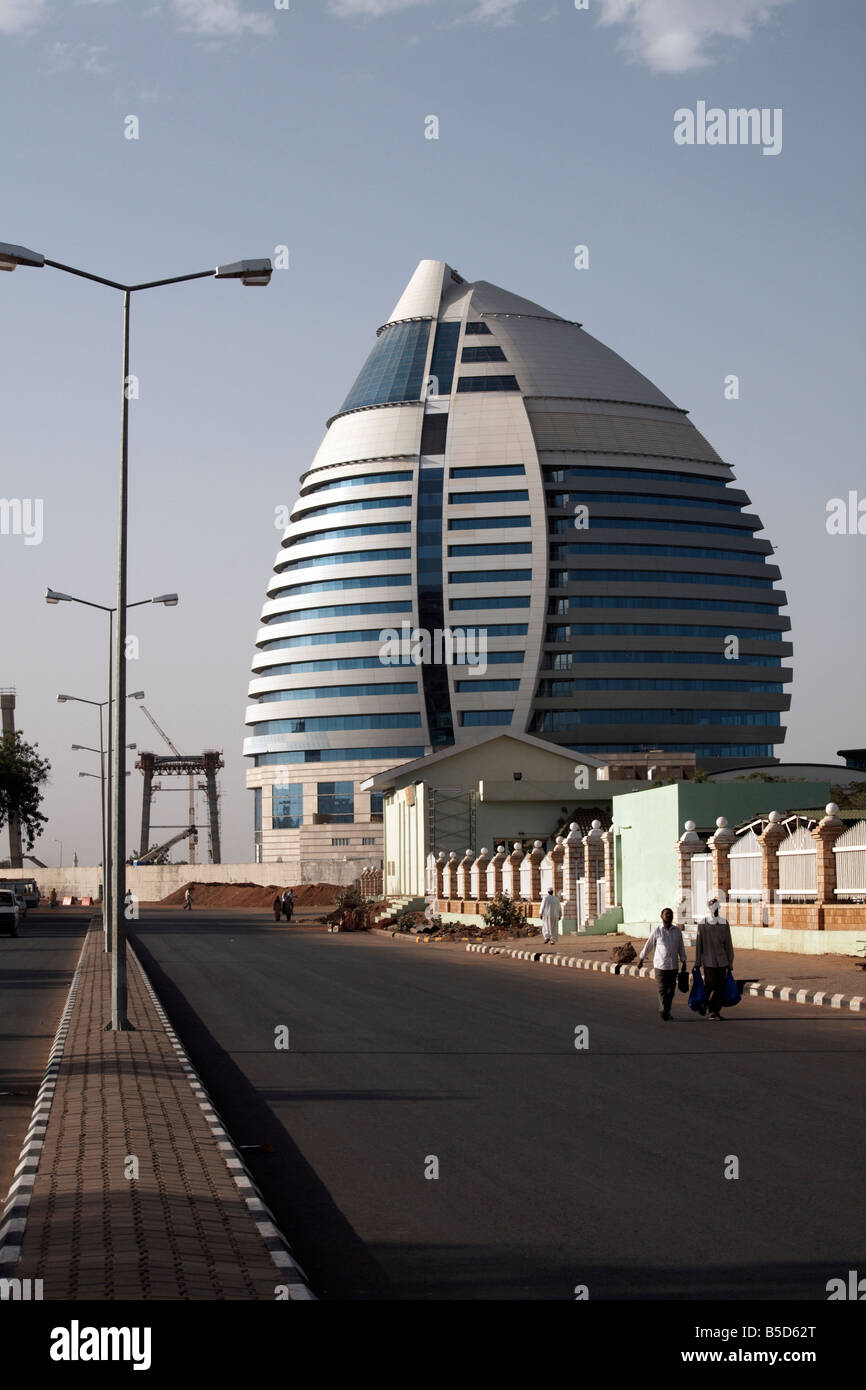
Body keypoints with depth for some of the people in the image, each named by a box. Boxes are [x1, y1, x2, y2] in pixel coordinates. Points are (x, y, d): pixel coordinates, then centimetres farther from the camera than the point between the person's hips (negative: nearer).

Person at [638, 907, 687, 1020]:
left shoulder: (677, 930, 6)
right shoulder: (656, 930, -4)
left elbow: (681, 947, 14)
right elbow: (648, 944, 6)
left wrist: (683, 961, 8)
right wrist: (641, 958, 13)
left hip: (673, 966, 4)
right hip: (660, 965, -4)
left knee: (671, 990, 7)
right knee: (662, 990, -8)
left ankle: (665, 1011, 19)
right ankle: (664, 1011, -10)